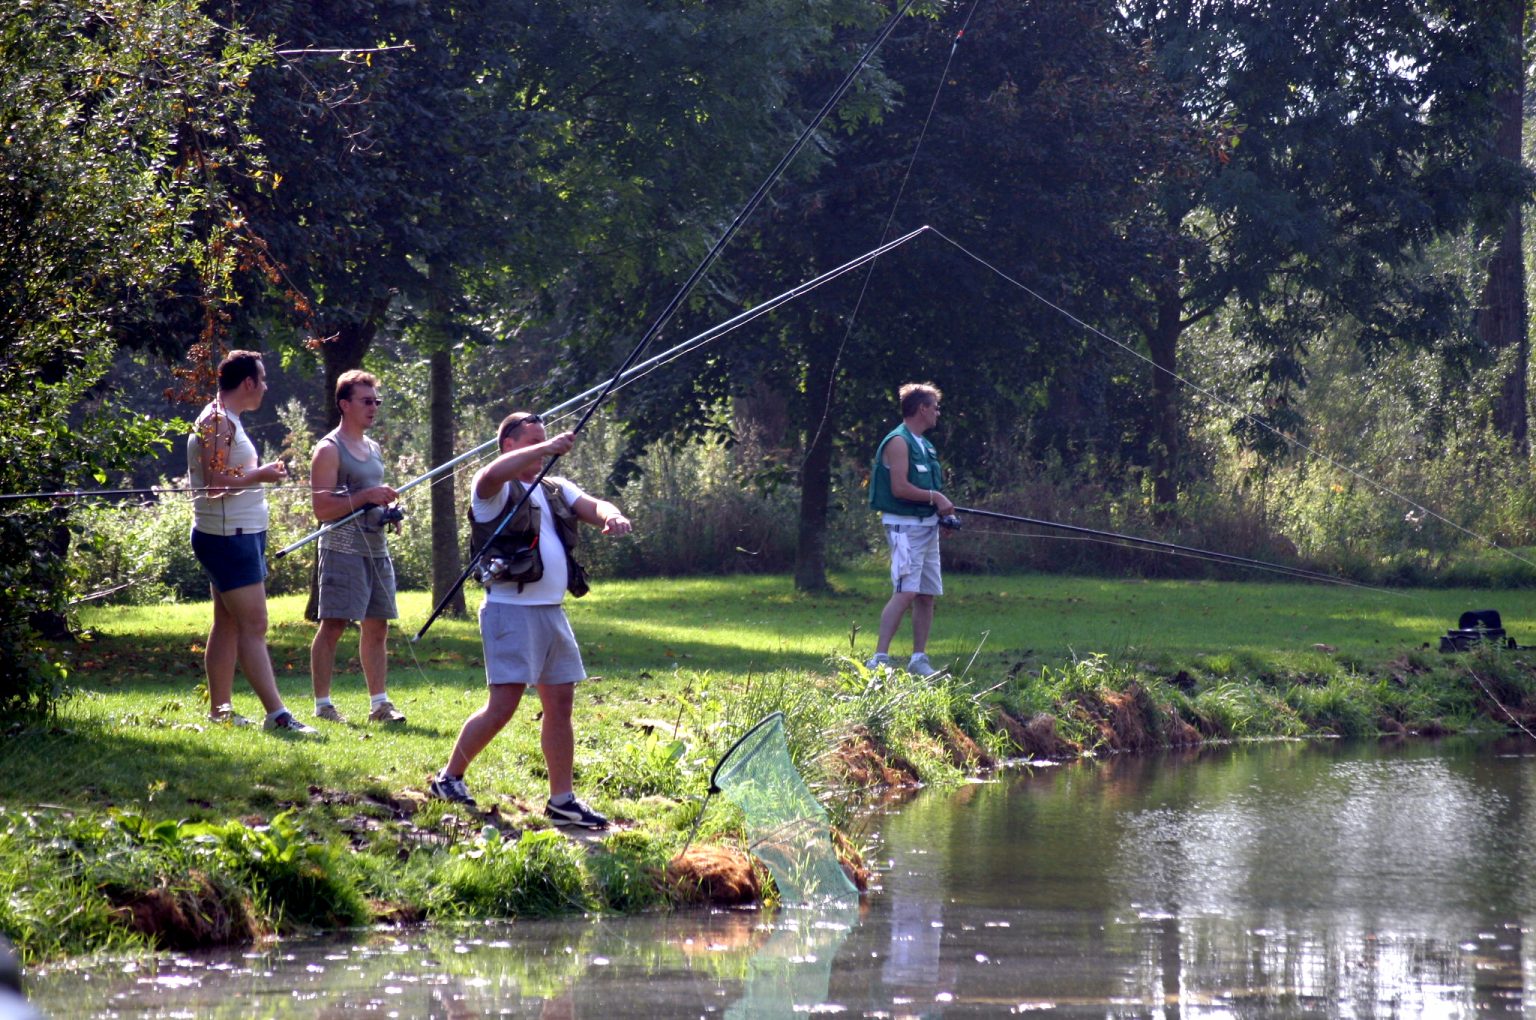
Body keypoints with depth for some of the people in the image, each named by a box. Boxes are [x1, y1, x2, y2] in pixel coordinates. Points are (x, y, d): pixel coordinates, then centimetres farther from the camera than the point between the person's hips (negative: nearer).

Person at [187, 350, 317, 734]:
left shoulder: (226, 421, 17)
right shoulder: (217, 422, -16)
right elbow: (216, 483, -23)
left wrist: (260, 472, 13)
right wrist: (259, 475, -16)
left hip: (241, 536, 11)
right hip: (228, 537, -11)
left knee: (229, 624, 12)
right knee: (253, 624, -13)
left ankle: (220, 709, 17)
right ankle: (276, 713, -17)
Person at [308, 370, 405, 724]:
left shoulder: (373, 449, 18)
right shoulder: (329, 450, -7)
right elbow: (321, 508, -15)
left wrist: (389, 511, 10)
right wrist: (368, 497, -20)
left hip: (376, 547, 8)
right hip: (344, 547, -8)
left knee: (377, 627, 7)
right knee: (332, 626, -7)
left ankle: (379, 702, 10)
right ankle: (323, 704, -5)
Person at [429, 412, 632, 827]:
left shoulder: (556, 489, 18)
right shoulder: (496, 490, -5)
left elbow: (593, 506, 9)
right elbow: (493, 474, -28)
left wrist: (611, 516, -15)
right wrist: (547, 449, -34)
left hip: (552, 612, 8)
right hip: (512, 610, -8)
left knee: (560, 702, 7)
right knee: (503, 703, -11)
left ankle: (562, 799, 12)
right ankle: (449, 778, 3)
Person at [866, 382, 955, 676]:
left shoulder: (924, 444, 18)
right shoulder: (899, 442, -11)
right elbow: (900, 488, -20)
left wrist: (942, 510, 9)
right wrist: (934, 497, -13)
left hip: (927, 525, 10)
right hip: (905, 526, -10)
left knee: (927, 594, 8)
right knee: (906, 592, -17)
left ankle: (919, 659, 14)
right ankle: (879, 659, -19)